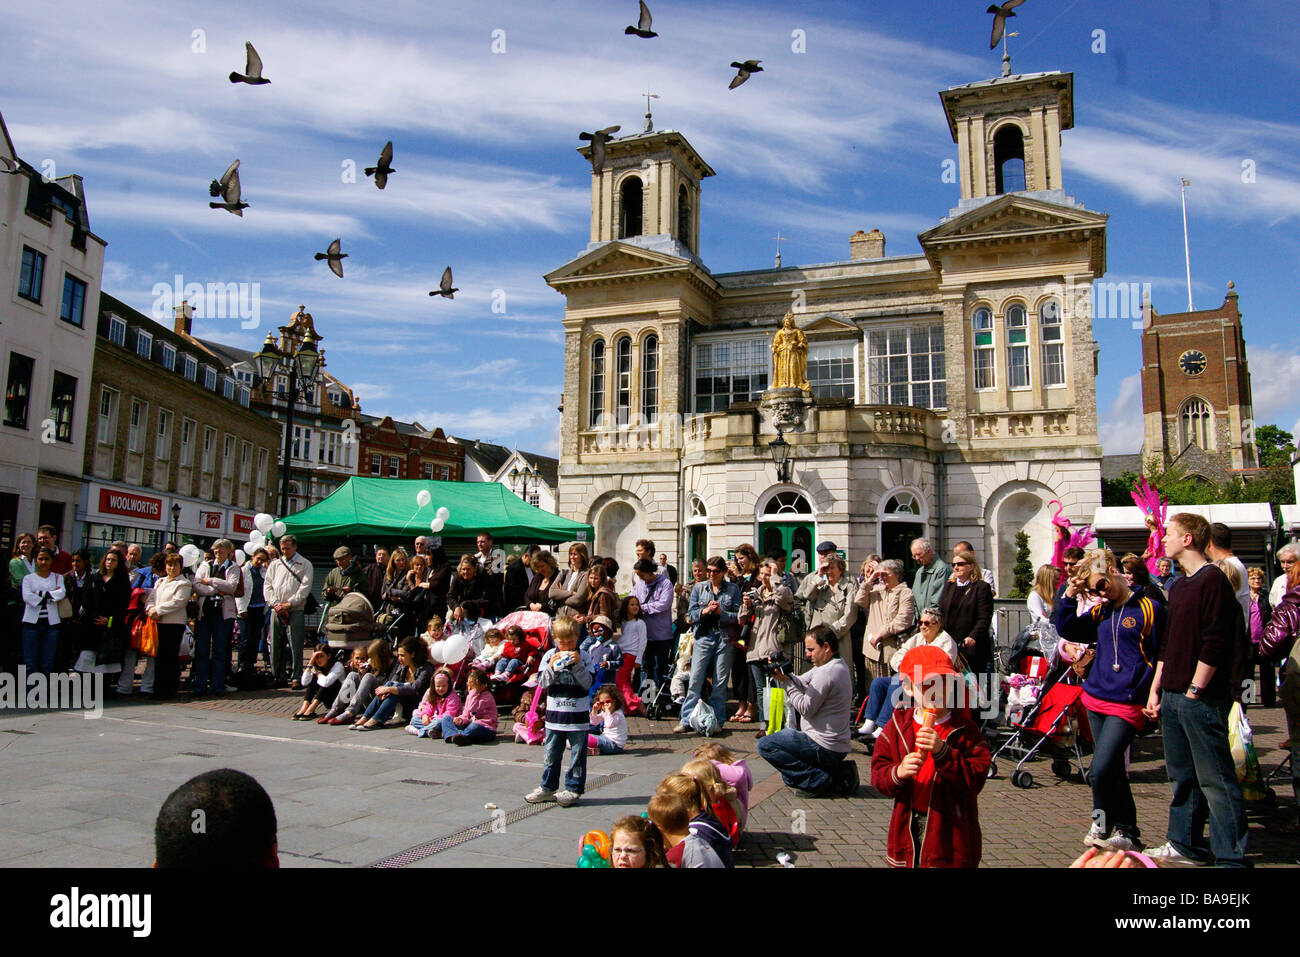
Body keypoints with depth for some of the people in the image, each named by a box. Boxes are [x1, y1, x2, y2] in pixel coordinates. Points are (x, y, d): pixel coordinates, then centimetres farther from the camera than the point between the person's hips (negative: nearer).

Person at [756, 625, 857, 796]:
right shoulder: (837, 664, 12)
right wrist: (784, 676, -7)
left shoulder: (827, 672, -21)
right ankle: (838, 774, 11)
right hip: (839, 746, 10)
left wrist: (786, 682, -14)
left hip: (825, 748, -10)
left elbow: (806, 708, -18)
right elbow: (802, 682, 11)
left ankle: (819, 780, -10)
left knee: (765, 745, -9)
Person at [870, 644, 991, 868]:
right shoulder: (897, 725, 2)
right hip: (907, 827, 2)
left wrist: (942, 752, -24)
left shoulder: (964, 729, -5)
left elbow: (975, 779, -13)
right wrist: (898, 773, -20)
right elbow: (878, 774, 1)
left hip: (950, 829, -2)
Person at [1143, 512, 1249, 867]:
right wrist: (1156, 690, 17)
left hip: (1201, 699, -9)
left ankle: (1231, 855, 3)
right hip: (1173, 697, 9)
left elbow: (1215, 643, -17)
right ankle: (1185, 845, 24)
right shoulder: (1178, 587, 17)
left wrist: (1195, 690, -17)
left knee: (1215, 778, -4)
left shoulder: (1212, 580, -11)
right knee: (1182, 775, 15)